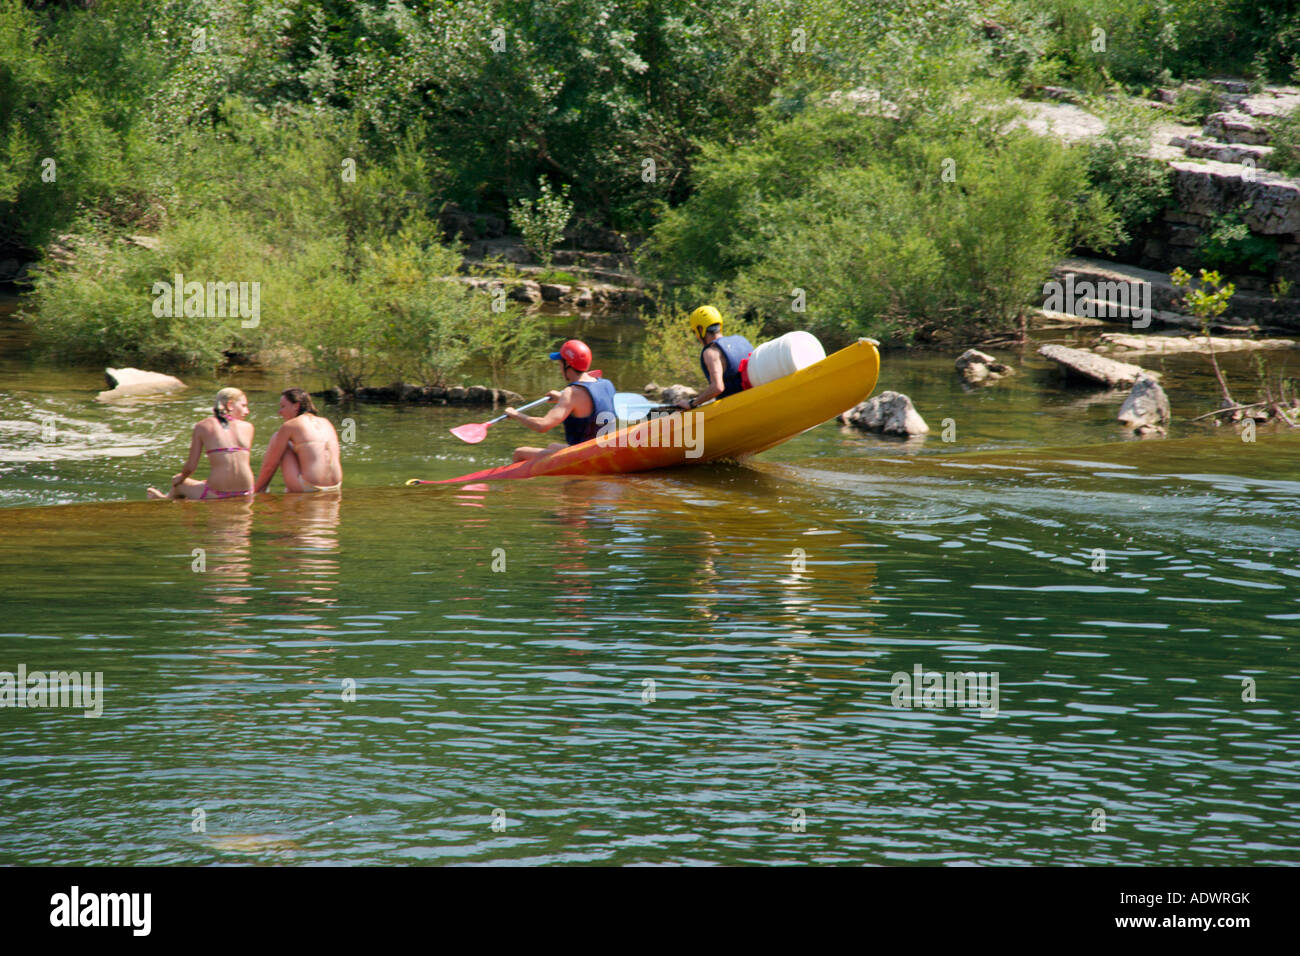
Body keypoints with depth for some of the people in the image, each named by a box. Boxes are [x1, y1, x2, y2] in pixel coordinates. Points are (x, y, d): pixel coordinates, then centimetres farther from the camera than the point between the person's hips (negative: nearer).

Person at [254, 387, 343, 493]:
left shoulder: (289, 426, 0)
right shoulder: (326, 423, 17)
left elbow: (269, 466, 3)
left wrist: (257, 490, 15)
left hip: (308, 488, -6)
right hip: (335, 488, 6)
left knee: (275, 438, 12)